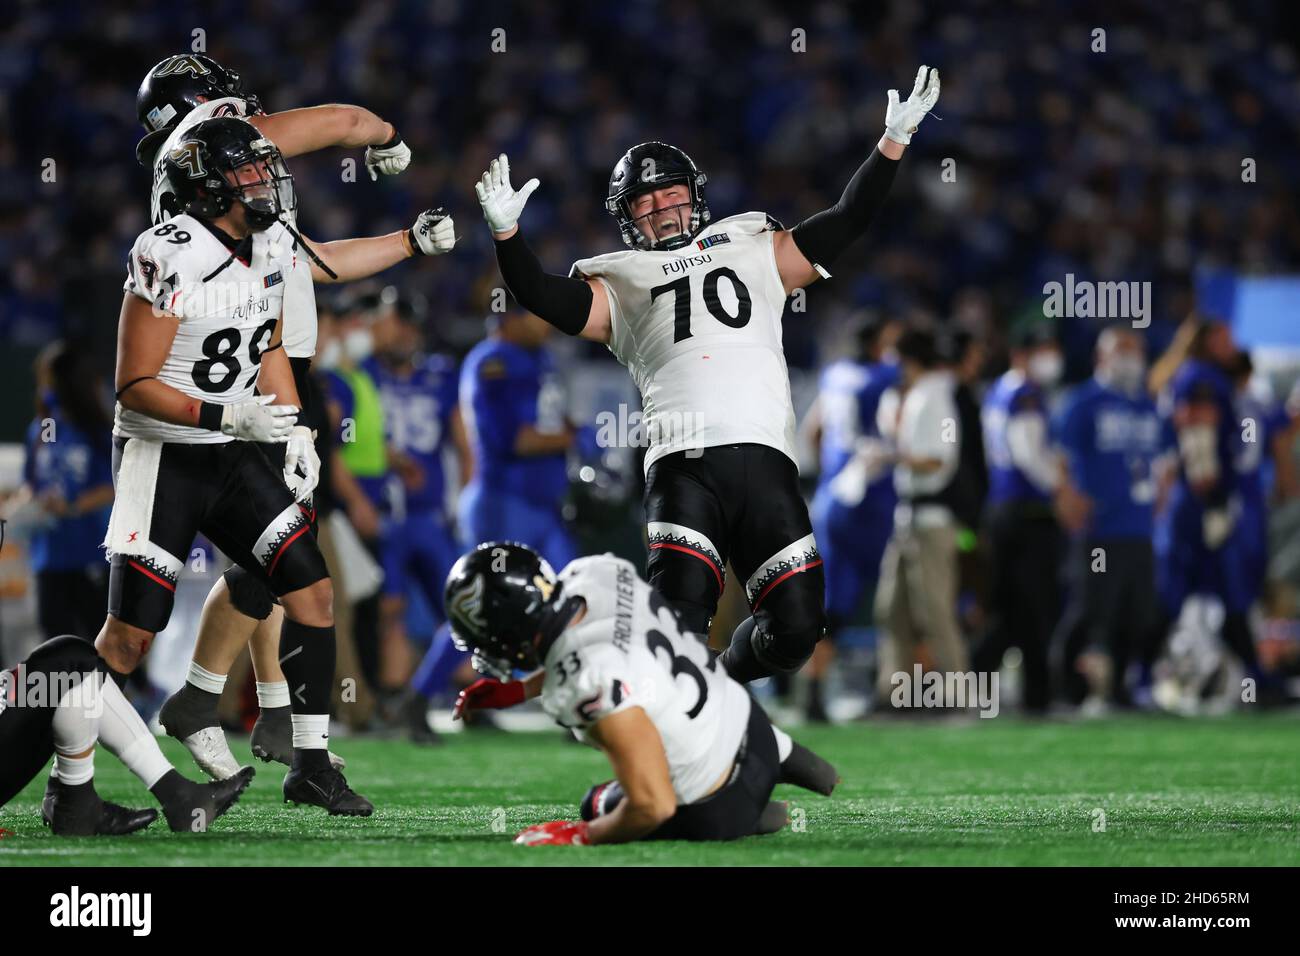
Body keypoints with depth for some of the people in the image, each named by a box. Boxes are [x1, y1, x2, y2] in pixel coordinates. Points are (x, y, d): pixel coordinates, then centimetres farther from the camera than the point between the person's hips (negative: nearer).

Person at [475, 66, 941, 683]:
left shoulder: (756, 251, 26)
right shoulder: (619, 286, 21)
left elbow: (846, 223, 23)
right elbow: (546, 298, 5)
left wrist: (893, 142, 15)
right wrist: (505, 233, -11)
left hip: (764, 462, 2)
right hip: (682, 464, -2)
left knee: (796, 626, -4)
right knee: (680, 615, -20)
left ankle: (725, 683, 25)